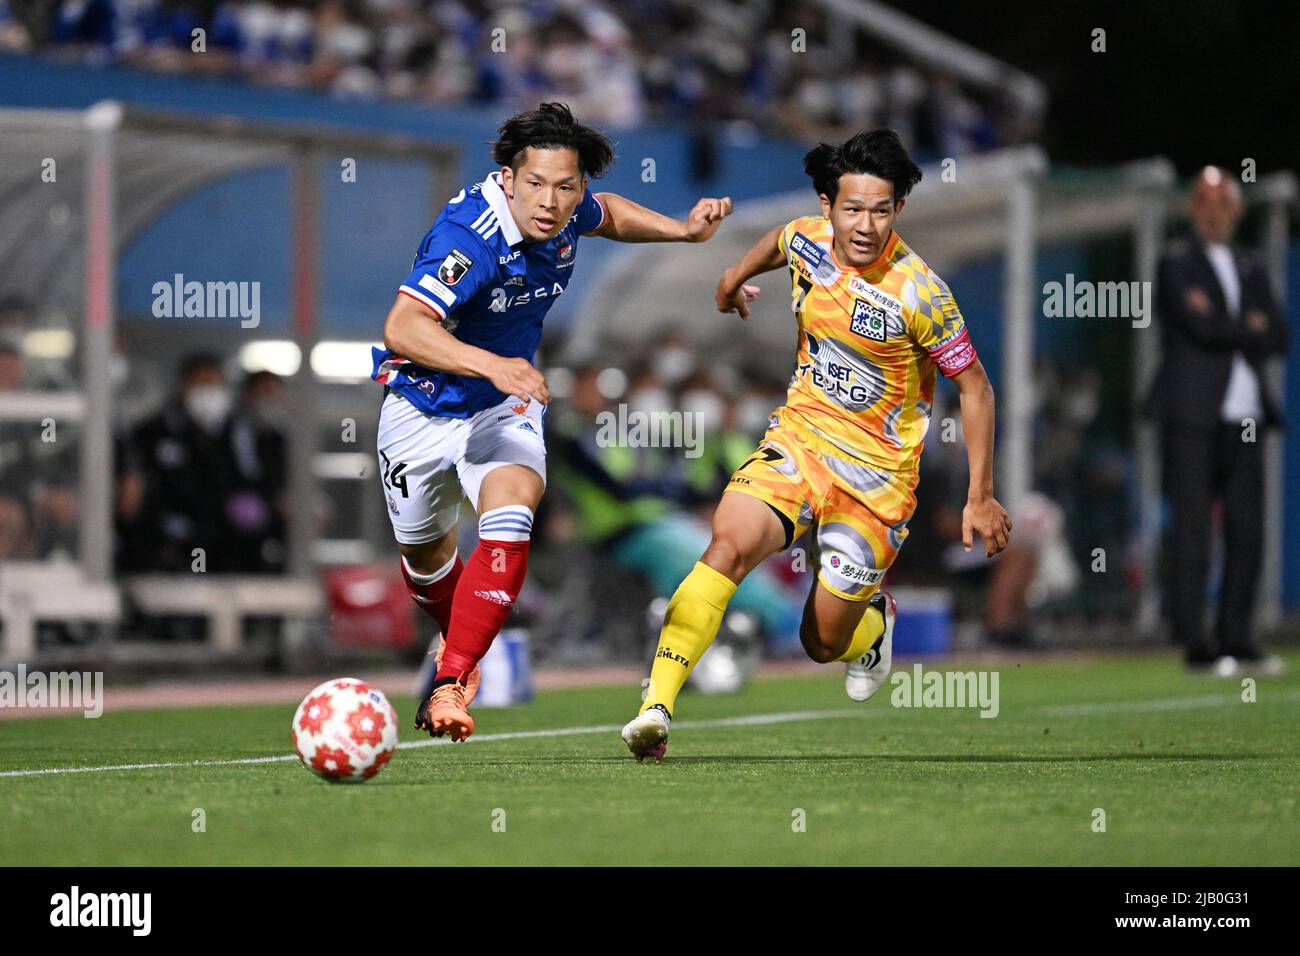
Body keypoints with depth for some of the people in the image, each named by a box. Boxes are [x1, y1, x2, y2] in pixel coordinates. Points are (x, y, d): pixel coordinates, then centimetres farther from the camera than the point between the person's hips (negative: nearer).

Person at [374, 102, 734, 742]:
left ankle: (451, 684, -23)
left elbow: (606, 214, 16)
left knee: (510, 519, -26)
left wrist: (681, 230, 2)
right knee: (426, 553, 17)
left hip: (505, 402, 3)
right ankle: (457, 639, 52)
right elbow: (403, 327, -46)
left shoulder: (566, 215, -12)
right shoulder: (470, 233, -33)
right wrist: (490, 365, -58)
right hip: (423, 406, -3)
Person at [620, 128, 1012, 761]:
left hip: (878, 471, -3)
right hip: (799, 436, 3)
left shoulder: (920, 294, -18)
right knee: (729, 545, -26)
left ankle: (874, 621, 40)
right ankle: (656, 706, -30)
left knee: (824, 643, 2)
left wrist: (980, 496, -8)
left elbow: (974, 387, -7)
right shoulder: (805, 240, -6)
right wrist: (737, 275, 38)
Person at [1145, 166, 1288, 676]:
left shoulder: (1251, 270, 20)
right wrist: (1249, 330, 1)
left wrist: (1224, 329, -4)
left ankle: (1236, 638, 10)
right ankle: (1194, 642, -6)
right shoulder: (1177, 262, 2)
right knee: (1191, 529, -7)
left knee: (1247, 532, 4)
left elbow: (1278, 336, 8)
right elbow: (1200, 326, -12)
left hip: (1244, 416, 6)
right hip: (1194, 417, -6)